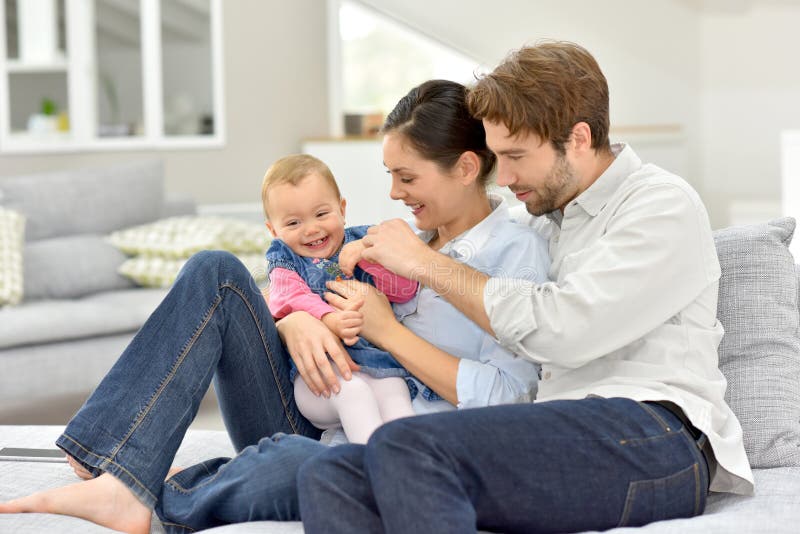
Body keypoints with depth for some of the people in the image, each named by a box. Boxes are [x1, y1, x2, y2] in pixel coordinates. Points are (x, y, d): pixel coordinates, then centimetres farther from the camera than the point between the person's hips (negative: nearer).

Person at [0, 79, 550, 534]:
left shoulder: (516, 252, -2)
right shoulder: (411, 237, 18)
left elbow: (504, 400, -14)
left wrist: (388, 329, -13)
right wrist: (298, 323, -9)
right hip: (314, 423, 7)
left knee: (290, 458, -44)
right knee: (217, 272, -10)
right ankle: (119, 481, -24)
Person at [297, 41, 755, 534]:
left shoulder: (664, 205, 1)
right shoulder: (543, 221, 27)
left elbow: (561, 331, -12)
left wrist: (426, 263, -2)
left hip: (650, 439, -7)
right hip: (557, 442, 8)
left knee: (404, 446, -30)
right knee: (329, 477, -17)